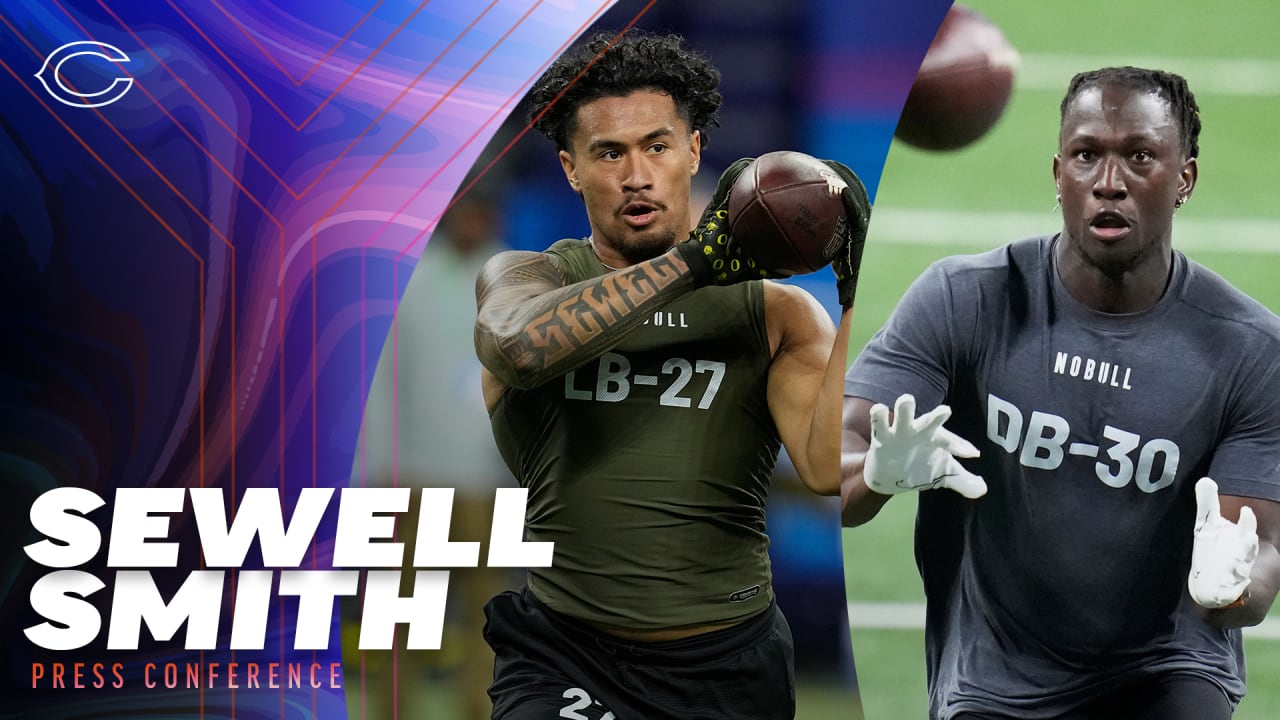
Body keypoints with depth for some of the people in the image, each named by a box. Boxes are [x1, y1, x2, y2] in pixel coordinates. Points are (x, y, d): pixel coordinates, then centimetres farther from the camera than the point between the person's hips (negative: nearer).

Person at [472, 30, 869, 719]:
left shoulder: (777, 313, 5)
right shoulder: (523, 278, 5)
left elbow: (833, 469, -10)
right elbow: (522, 347, -20)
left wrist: (859, 295, -17)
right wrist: (690, 261, -19)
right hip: (564, 657, -1)